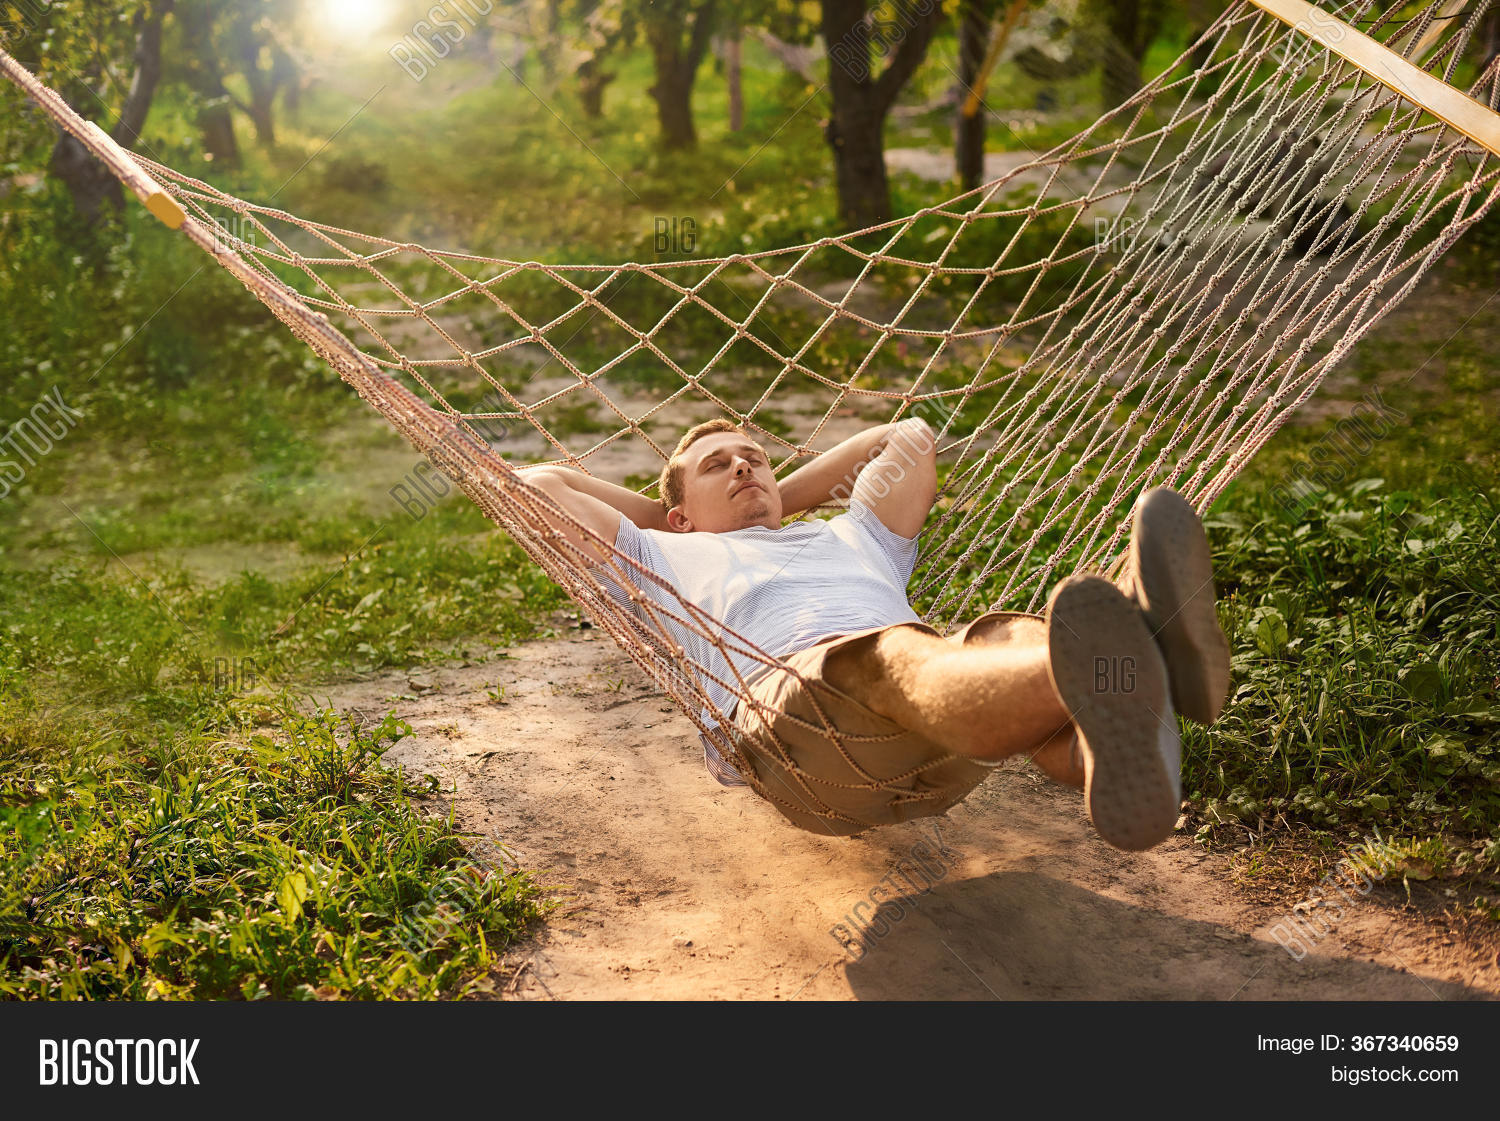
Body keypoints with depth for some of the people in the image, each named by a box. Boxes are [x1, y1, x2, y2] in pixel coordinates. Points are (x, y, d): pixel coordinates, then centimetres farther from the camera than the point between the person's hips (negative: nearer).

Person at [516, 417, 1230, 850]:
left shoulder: (851, 536, 46)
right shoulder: (668, 557, 37)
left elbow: (913, 438, 57)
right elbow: (535, 485, 37)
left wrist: (783, 498, 56)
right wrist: (658, 512, 47)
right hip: (786, 699, -4)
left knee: (1011, 640, -32)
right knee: (899, 656, -40)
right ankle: (1103, 692, -74)